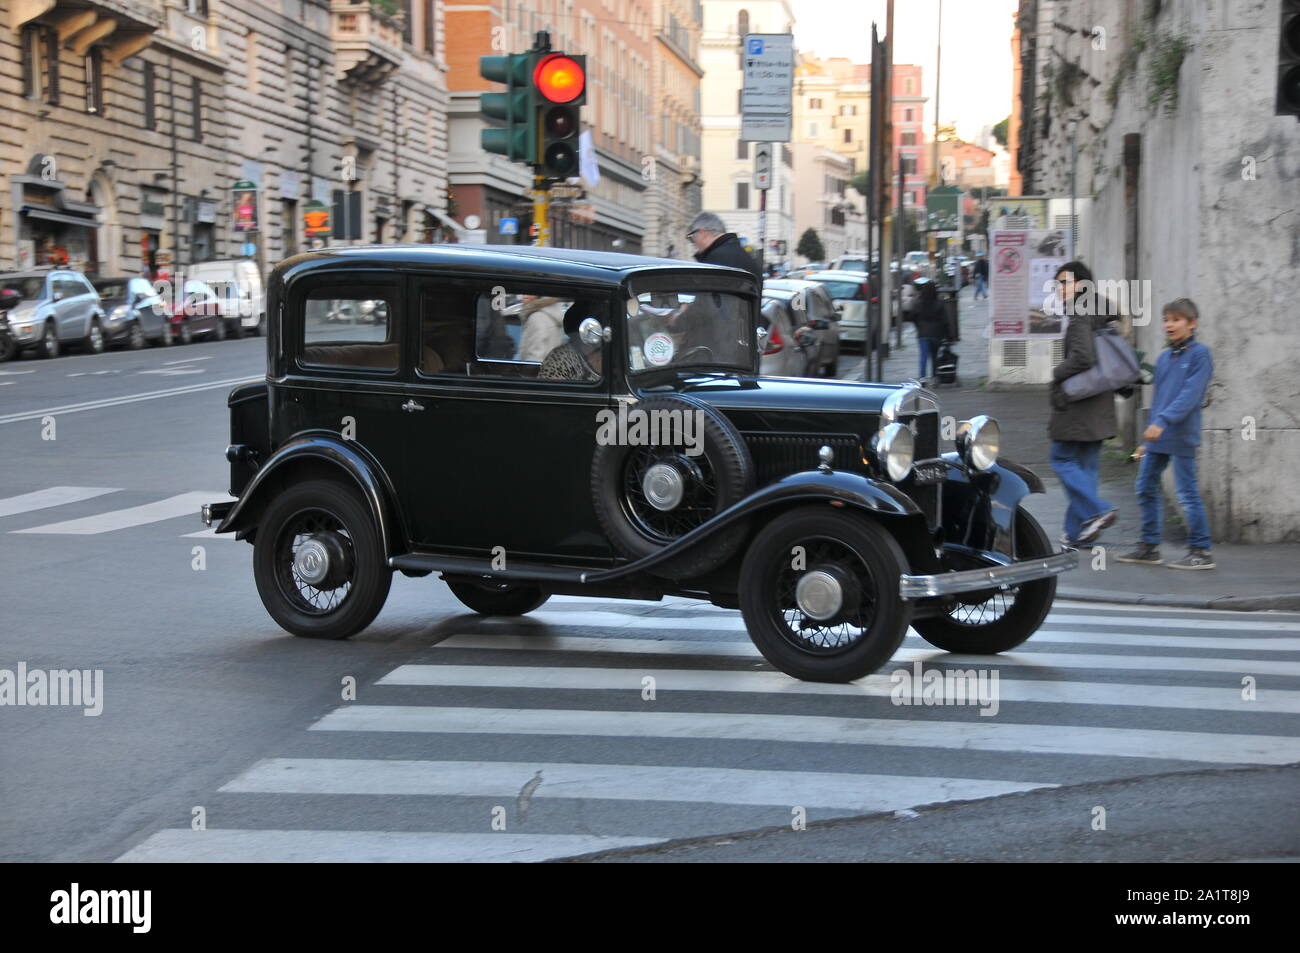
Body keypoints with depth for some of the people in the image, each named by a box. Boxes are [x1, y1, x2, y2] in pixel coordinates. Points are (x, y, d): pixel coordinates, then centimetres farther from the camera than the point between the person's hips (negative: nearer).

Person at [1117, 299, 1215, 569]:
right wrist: (1146, 441, 20)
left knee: (1187, 493, -5)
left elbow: (1190, 395, -18)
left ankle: (1201, 552, 3)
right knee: (1145, 488, 9)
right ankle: (1150, 546, 18)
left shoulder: (1199, 354, -7)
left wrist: (1162, 421, -28)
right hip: (1158, 437, 8)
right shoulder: (1164, 358, 15)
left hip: (1181, 437, -8)